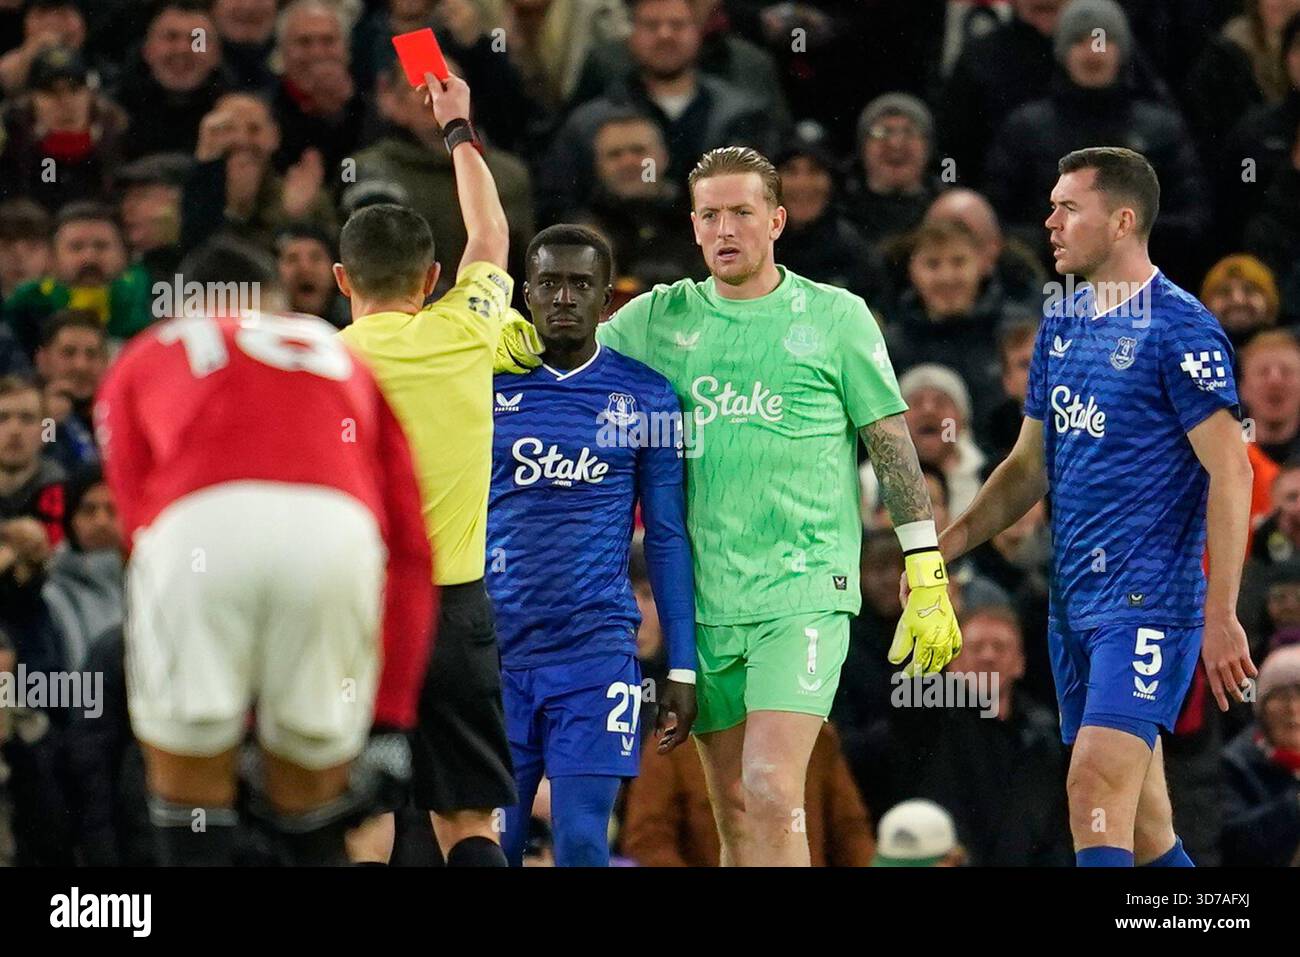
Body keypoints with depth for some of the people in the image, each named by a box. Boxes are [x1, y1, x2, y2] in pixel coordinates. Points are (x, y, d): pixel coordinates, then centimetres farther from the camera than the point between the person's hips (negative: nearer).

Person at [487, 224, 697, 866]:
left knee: (582, 843, -11)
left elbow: (667, 537, 8)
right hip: (492, 650, 2)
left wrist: (682, 667, 4)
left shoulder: (645, 397, 4)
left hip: (596, 650, -1)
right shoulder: (485, 387, 5)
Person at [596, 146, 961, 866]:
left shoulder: (836, 317, 2)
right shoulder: (659, 318, 9)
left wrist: (927, 578, -2)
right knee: (733, 811, 7)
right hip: (701, 599, 4)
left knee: (771, 793, -18)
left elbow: (893, 447, 3)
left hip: (804, 591, -4)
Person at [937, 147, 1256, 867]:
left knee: (1096, 787, -19)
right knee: (1144, 828, 10)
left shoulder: (1179, 328, -10)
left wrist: (1220, 616, -18)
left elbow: (1231, 472, -14)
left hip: (1149, 604, -8)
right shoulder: (1062, 323, 14)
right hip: (1073, 604, 8)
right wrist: (947, 542, 6)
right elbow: (1030, 465, 20)